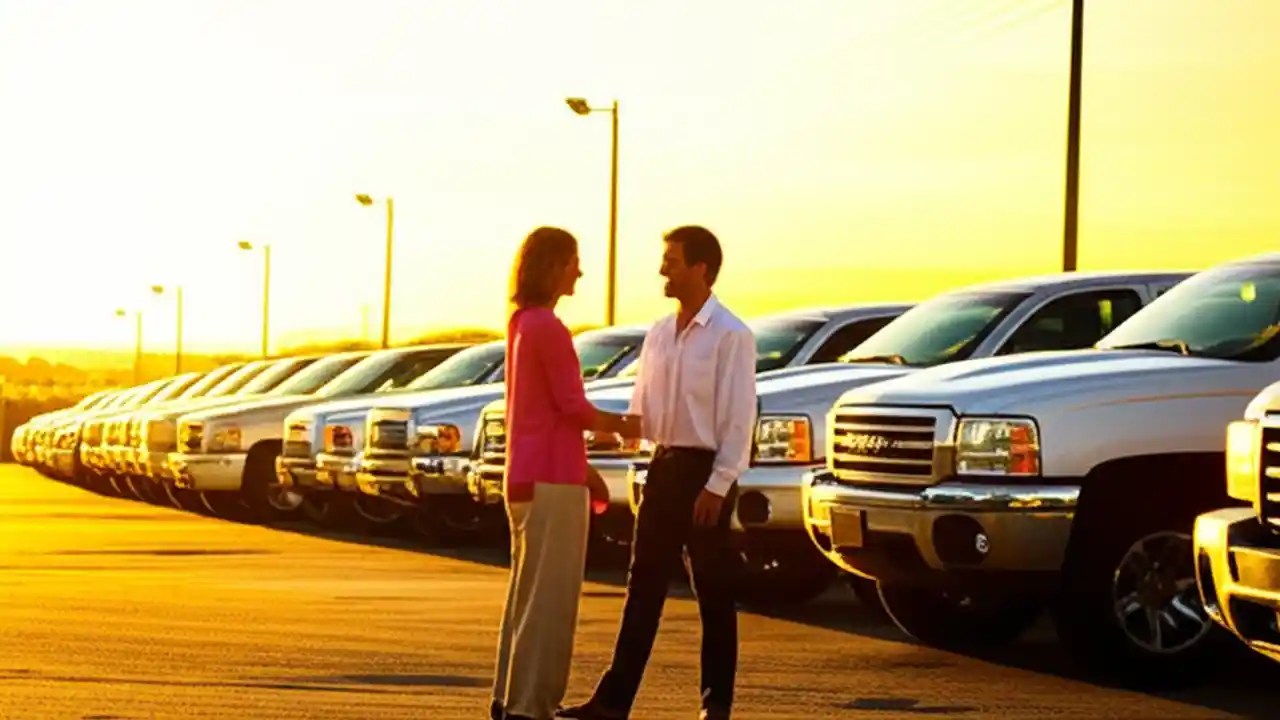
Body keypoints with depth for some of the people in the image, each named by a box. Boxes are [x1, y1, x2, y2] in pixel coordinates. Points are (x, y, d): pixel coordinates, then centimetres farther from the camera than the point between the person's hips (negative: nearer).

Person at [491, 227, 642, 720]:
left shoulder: (521, 324, 14)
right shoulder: (548, 328, -16)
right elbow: (573, 407, -16)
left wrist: (582, 469, 21)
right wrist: (621, 425, 2)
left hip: (527, 476, 10)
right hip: (552, 481, -10)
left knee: (527, 590, 16)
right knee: (549, 595, -5)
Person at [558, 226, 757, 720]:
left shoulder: (730, 336, -11)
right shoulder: (659, 334, 10)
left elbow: (739, 419, -14)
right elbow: (642, 410, 15)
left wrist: (717, 486, -17)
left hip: (705, 470, -7)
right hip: (664, 466, 7)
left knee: (713, 592, 4)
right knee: (643, 588, 6)